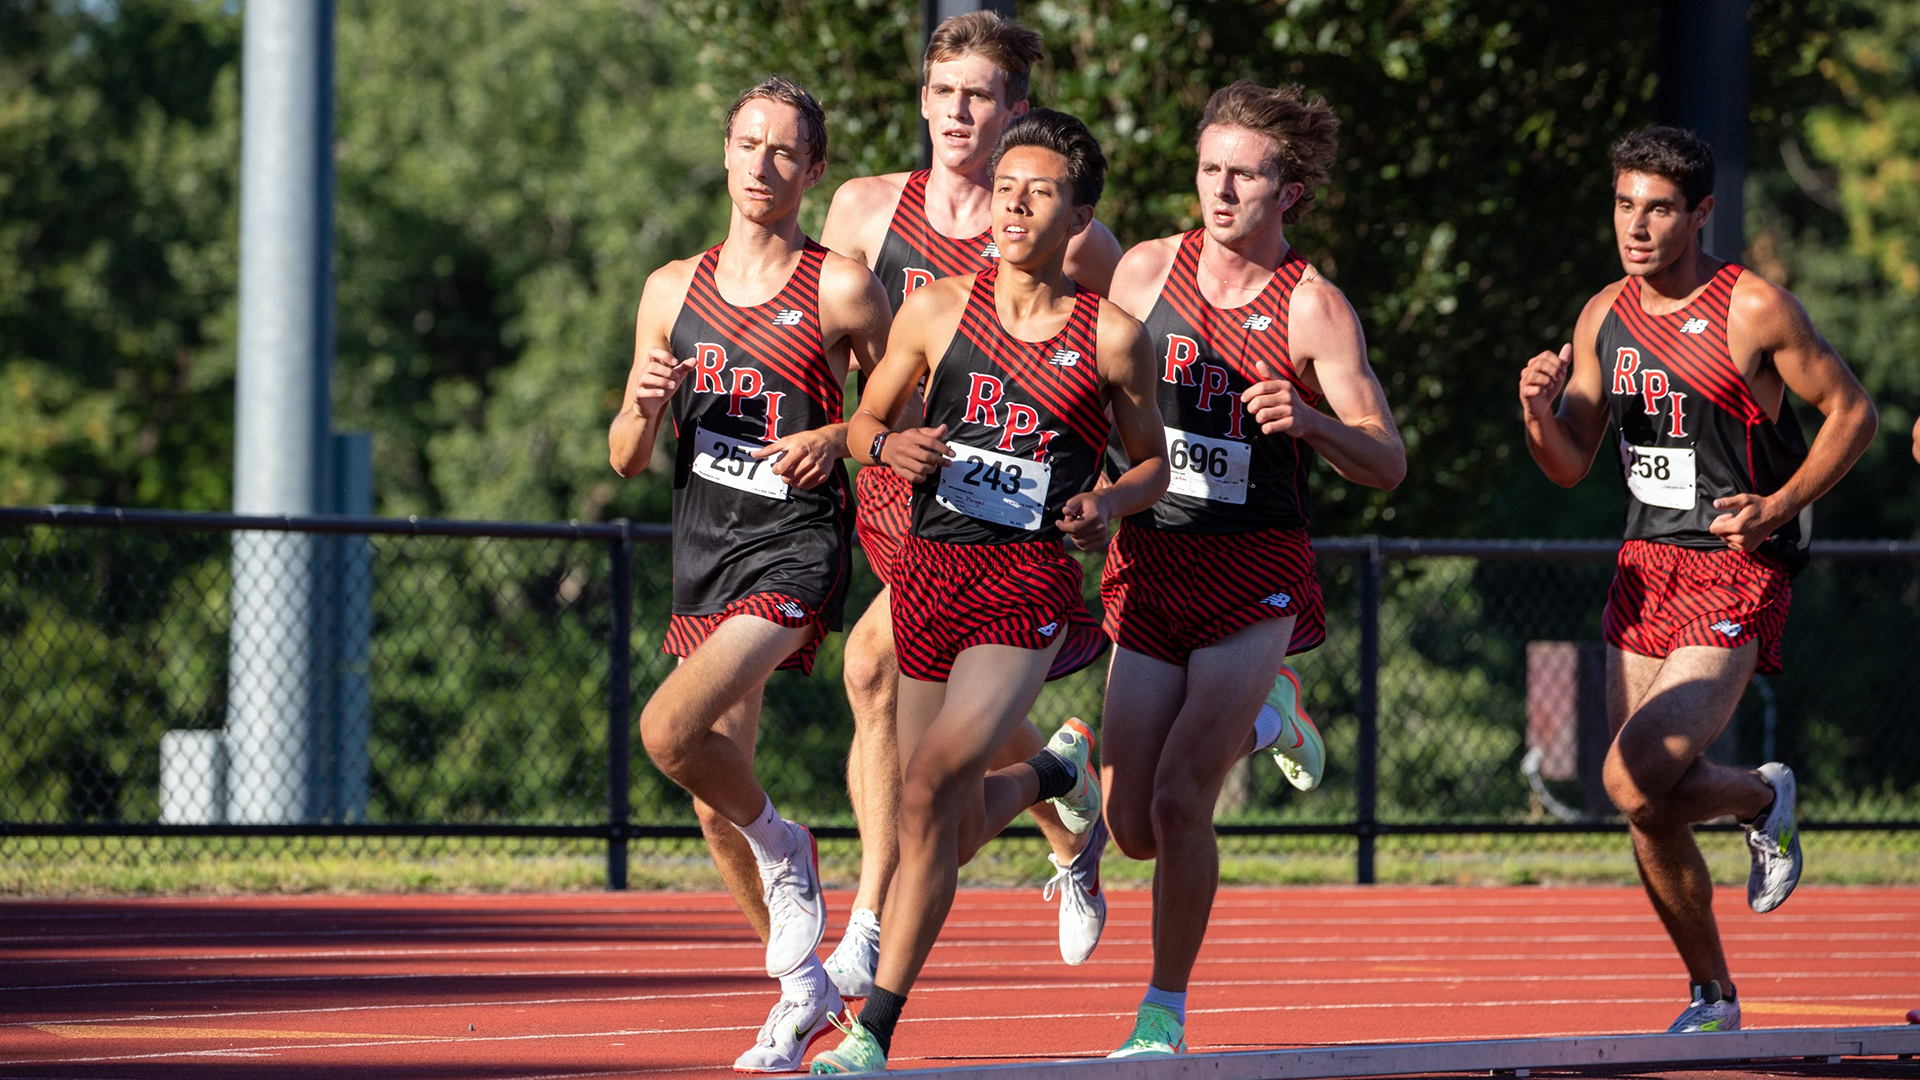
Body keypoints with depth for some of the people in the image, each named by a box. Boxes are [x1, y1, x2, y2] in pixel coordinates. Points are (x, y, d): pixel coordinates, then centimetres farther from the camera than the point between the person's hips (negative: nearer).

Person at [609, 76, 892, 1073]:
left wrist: (838, 438, -13)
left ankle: (782, 846, 3)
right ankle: (802, 986, 27)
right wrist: (644, 402, -10)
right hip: (703, 558, 6)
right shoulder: (674, 290, 10)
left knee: (670, 730, -25)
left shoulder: (842, 290, -4)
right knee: (715, 810, 8)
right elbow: (626, 461, 11)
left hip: (794, 551, -6)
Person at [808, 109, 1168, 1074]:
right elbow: (866, 420, 15)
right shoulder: (936, 312, 4)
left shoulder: (1111, 337, 0)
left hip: (1029, 581, -3)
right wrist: (889, 445, -7)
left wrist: (1108, 503, -8)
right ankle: (1058, 769, 46)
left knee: (930, 786, -20)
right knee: (954, 834, 9)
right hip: (930, 570, 4)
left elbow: (1152, 459, 12)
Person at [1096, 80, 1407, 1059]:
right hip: (1151, 562, 4)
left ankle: (1166, 1009, 1)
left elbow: (1388, 463, -9)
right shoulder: (1147, 270, 3)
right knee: (1132, 826, 3)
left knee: (1178, 801, -16)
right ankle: (1264, 715, 34)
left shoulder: (1313, 308, -8)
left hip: (1255, 574, -4)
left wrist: (1309, 421, -26)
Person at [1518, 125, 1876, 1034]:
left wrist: (1777, 507, -13)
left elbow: (1851, 412, -2)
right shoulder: (1604, 317, 7)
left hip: (1735, 576, -6)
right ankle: (1712, 999, 24)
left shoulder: (1753, 309, -10)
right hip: (1643, 574, 6)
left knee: (1635, 781, -21)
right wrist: (1539, 413, -9)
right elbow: (1570, 465, 12)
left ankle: (1765, 798, 10)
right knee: (1651, 818, 6)